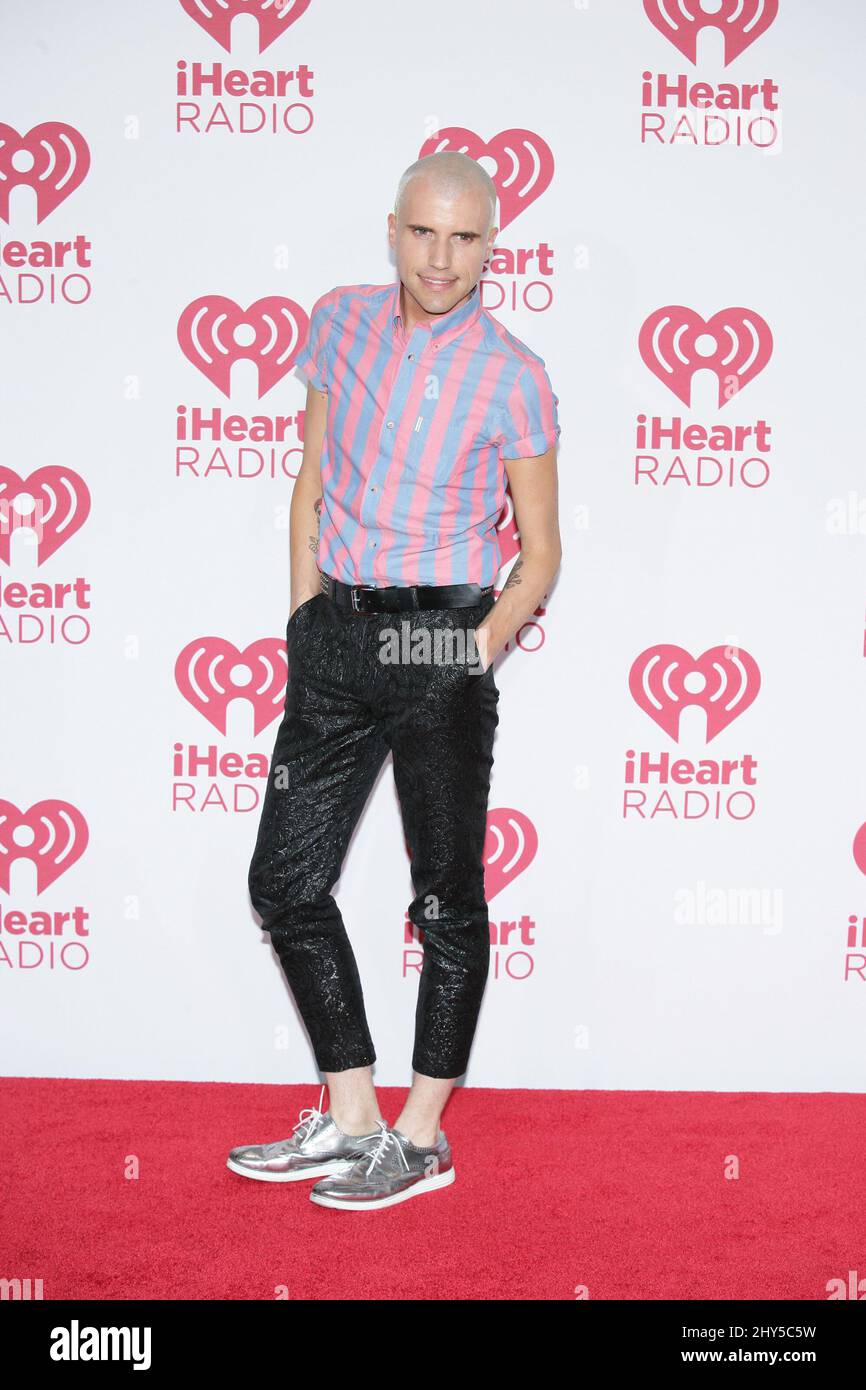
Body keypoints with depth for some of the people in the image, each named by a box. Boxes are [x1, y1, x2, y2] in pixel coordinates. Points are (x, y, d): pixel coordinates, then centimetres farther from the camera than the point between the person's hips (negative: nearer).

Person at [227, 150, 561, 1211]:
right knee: (285, 882, 7)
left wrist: (482, 649, -12)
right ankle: (349, 1119, 22)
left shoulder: (511, 377, -5)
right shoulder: (341, 321, 7)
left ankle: (421, 1137, 18)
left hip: (439, 643, -5)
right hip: (334, 634, 5)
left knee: (447, 895, 3)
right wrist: (307, 624, 7)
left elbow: (540, 550, 1)